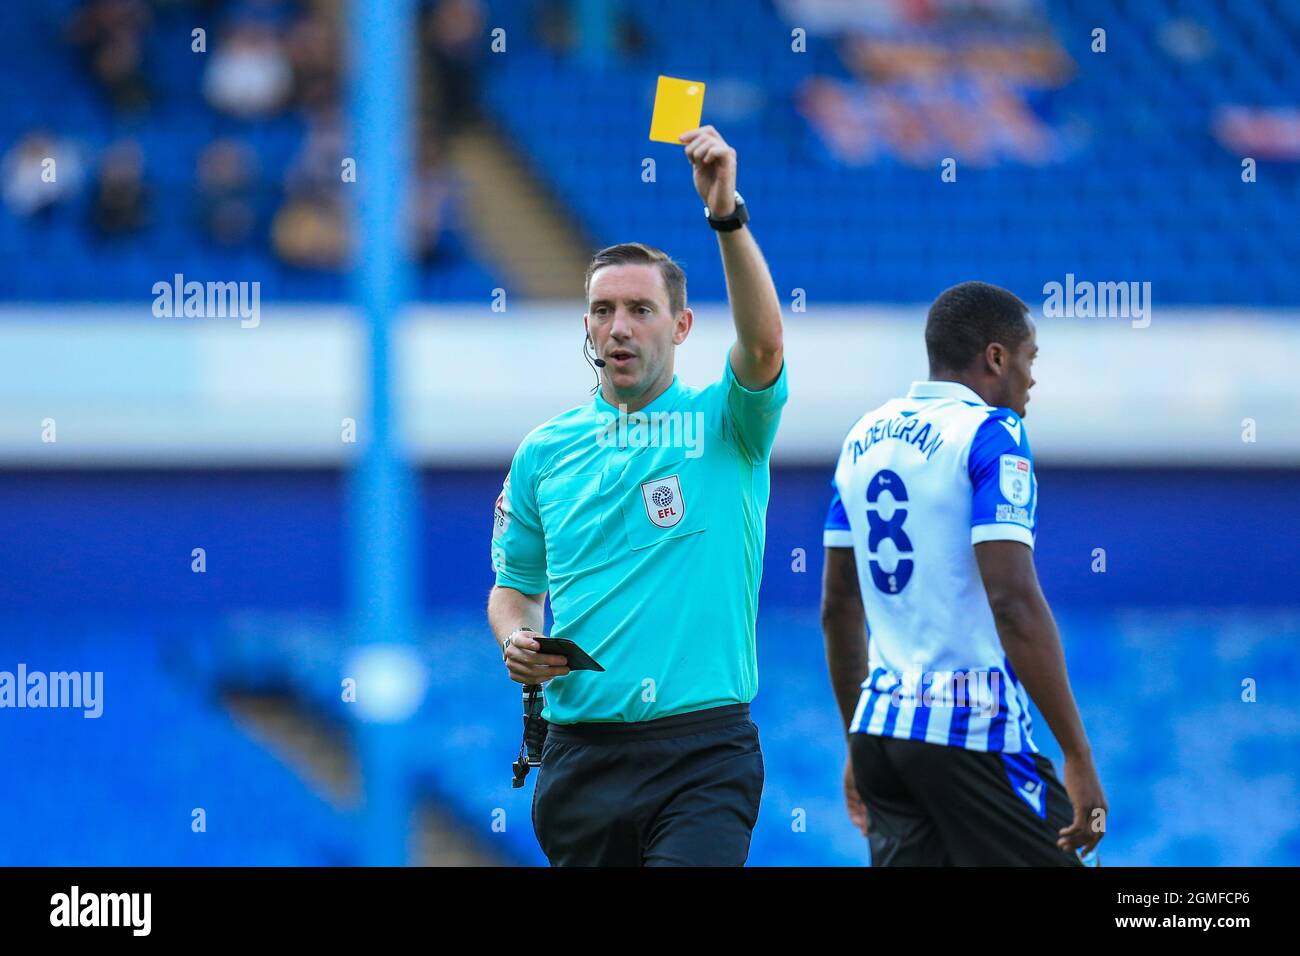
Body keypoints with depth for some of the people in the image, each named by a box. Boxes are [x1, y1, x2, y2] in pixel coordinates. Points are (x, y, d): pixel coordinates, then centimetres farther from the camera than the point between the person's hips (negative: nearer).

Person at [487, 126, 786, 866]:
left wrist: (725, 213, -31)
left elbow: (764, 345, -19)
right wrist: (516, 643, -4)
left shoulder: (724, 426, 1)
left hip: (701, 750, -4)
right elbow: (515, 585, 20)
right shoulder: (545, 450, 12)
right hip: (581, 746, 4)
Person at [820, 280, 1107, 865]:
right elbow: (1014, 602, -18)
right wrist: (1078, 758, -17)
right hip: (973, 730, -7)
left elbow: (837, 607, 18)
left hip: (879, 728, 8)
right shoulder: (990, 434, -9)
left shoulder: (866, 437, 14)